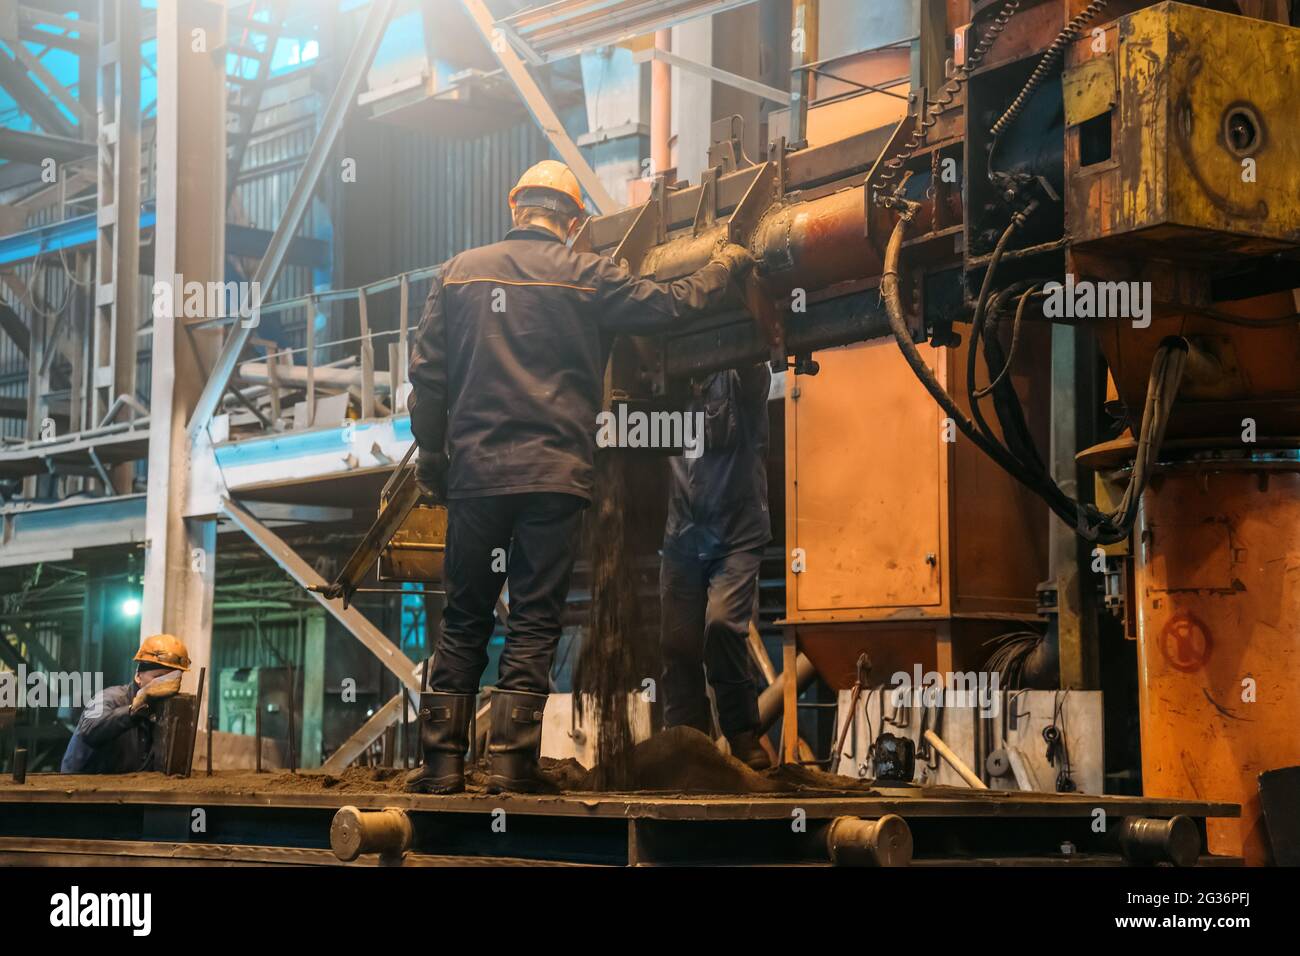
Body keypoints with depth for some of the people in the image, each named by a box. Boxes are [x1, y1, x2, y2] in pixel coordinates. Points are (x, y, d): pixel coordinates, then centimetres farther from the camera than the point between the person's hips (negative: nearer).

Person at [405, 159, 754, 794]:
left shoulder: (459, 272, 7)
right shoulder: (586, 275, 0)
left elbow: (427, 373, 7)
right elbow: (672, 305, 4)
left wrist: (431, 451, 18)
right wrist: (724, 267, 22)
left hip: (475, 473, 2)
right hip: (555, 473, -2)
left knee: (463, 621, 10)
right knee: (534, 622, 1)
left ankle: (441, 761, 8)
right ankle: (510, 761, -3)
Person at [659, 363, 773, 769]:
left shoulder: (742, 379, 0)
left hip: (737, 533, -4)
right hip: (683, 534, 4)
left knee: (721, 623, -21)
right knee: (677, 643, 0)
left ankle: (742, 735, -5)